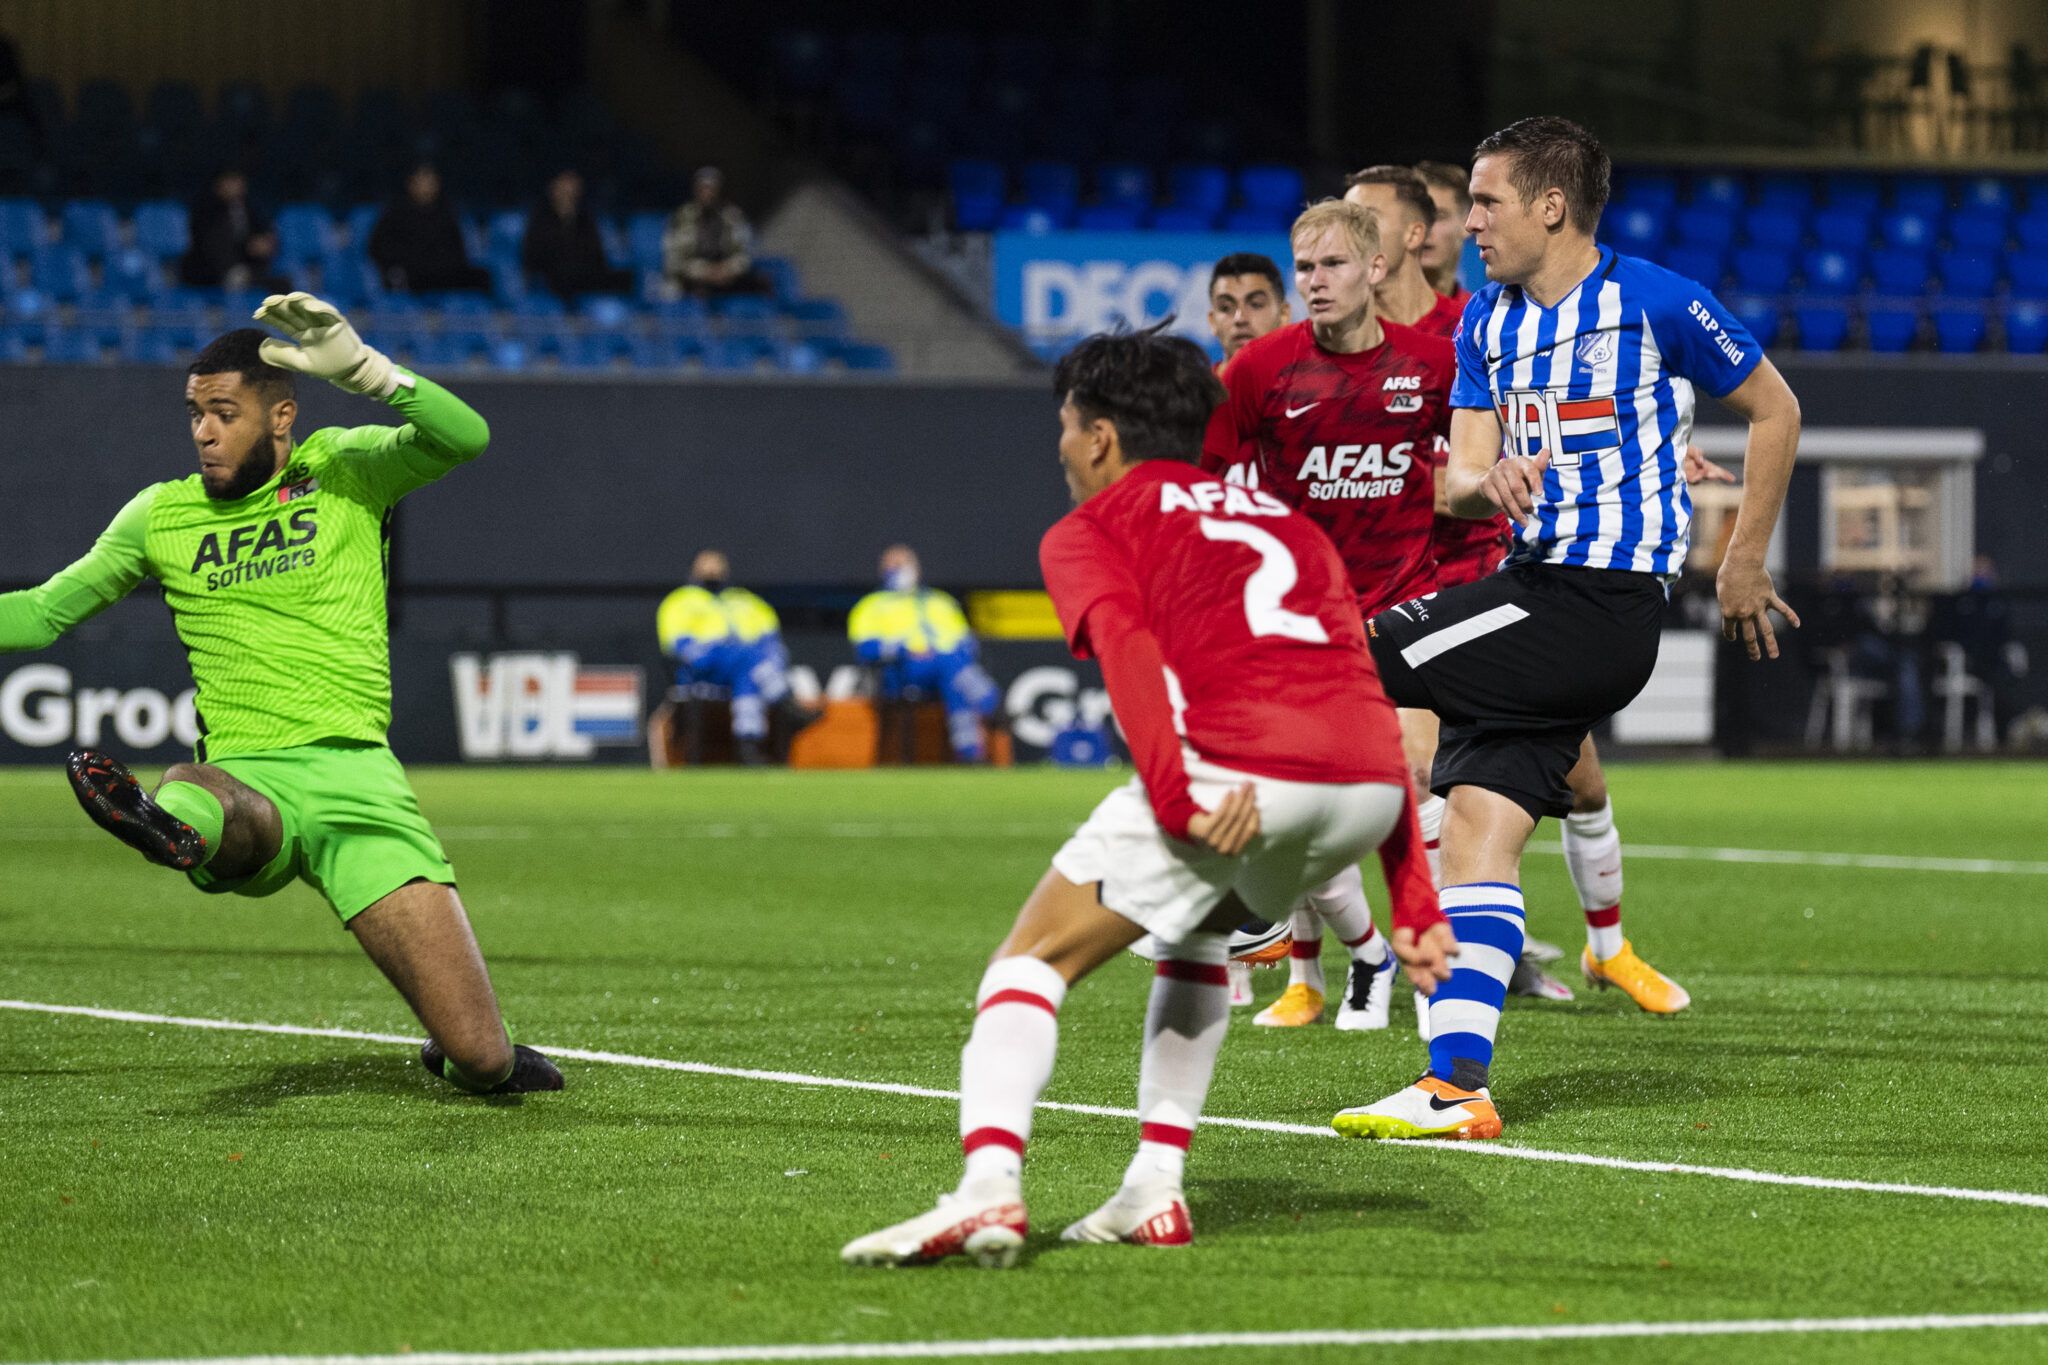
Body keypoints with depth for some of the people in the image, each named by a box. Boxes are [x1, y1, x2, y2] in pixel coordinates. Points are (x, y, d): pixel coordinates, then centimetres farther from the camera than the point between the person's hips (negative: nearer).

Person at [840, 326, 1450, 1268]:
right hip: (1370, 784, 6)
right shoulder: (1288, 524, 33)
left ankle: (989, 1189, -17)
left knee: (1034, 959, 6)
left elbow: (1127, 649, -6)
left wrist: (1177, 802, -17)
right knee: (1199, 924, 33)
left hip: (1232, 771, -6)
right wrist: (1416, 906, 22)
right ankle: (1156, 1191, 25)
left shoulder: (1089, 529, 17)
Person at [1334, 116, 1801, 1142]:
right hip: (1532, 587, 7)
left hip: (1600, 606, -7)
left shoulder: (1657, 304, -5)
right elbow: (1458, 479, 9)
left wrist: (1744, 560, 6)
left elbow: (1774, 412, 5)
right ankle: (1457, 1088, -5)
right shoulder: (1487, 322, 14)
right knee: (1477, 828, -3)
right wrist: (1486, 482, -15)